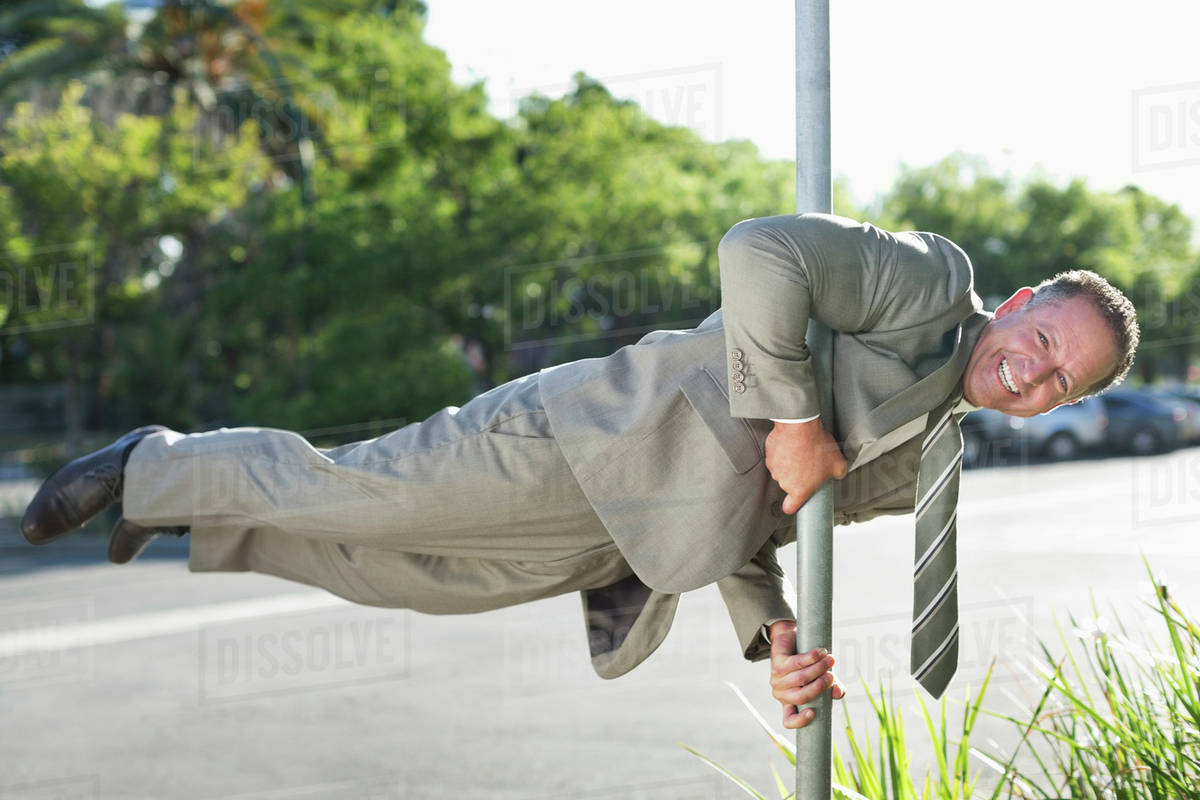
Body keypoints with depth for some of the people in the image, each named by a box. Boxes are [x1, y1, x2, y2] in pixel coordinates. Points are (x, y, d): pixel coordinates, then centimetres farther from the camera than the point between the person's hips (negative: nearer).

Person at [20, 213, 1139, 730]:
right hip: (603, 440, -8)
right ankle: (157, 469, 22)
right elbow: (760, 254, -23)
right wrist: (792, 418, -20)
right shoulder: (927, 281, -9)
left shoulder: (916, 472, 17)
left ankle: (177, 493, 32)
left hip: (630, 544, 8)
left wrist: (773, 638, 2)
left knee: (392, 569, 14)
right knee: (346, 500, -2)